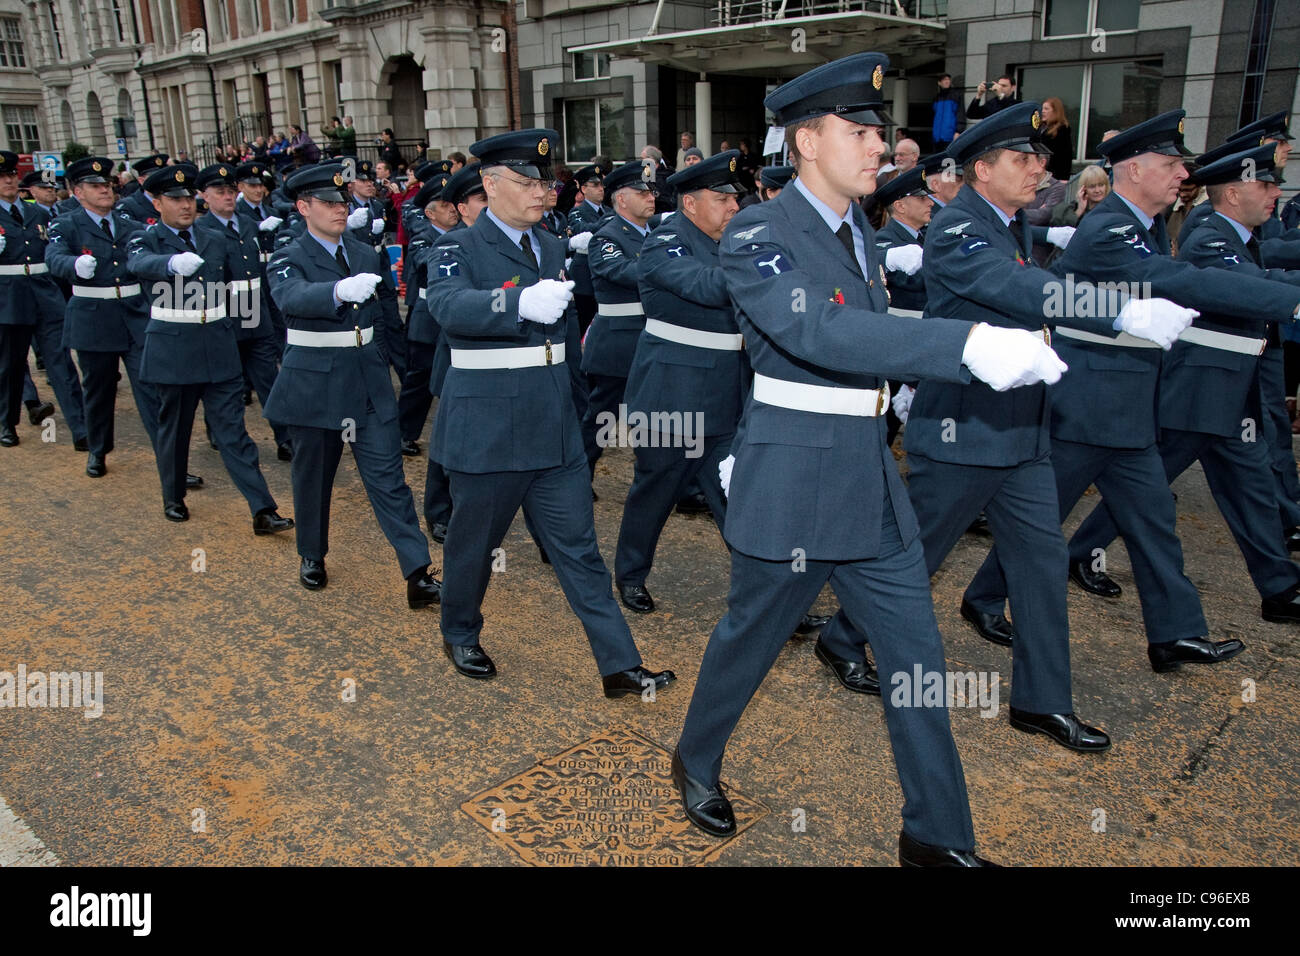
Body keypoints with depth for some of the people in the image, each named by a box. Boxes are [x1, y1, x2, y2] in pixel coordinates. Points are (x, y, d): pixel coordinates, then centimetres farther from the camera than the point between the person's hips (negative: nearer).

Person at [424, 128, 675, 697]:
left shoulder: (552, 248, 12)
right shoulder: (461, 250, -7)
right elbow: (448, 303, -30)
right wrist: (521, 303, -47)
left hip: (555, 429, 5)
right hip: (487, 430, -5)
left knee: (579, 548, 5)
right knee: (473, 543, 13)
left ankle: (620, 667, 9)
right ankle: (460, 636, 38)